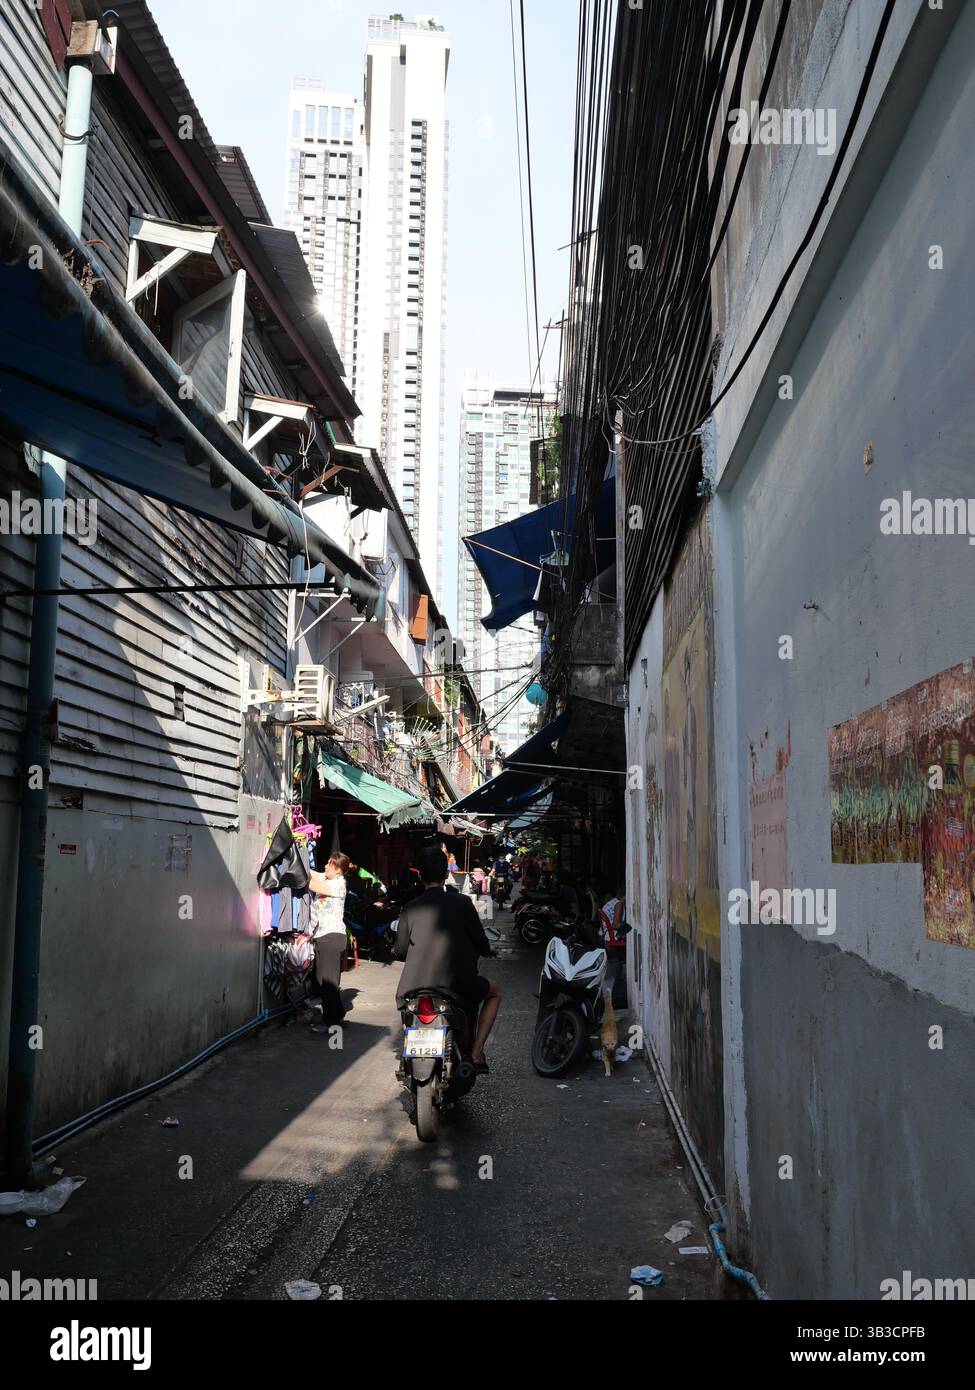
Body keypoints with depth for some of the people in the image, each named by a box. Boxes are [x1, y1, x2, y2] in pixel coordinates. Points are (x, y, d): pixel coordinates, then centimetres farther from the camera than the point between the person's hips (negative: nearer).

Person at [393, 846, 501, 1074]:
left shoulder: (410, 909, 6)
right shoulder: (461, 902, 1)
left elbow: (400, 952, 10)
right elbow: (480, 942, 4)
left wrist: (395, 952, 34)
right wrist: (487, 950, 28)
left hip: (414, 986, 3)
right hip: (456, 984, -3)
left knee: (401, 995, 38)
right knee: (494, 992, 25)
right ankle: (475, 1054, 11)